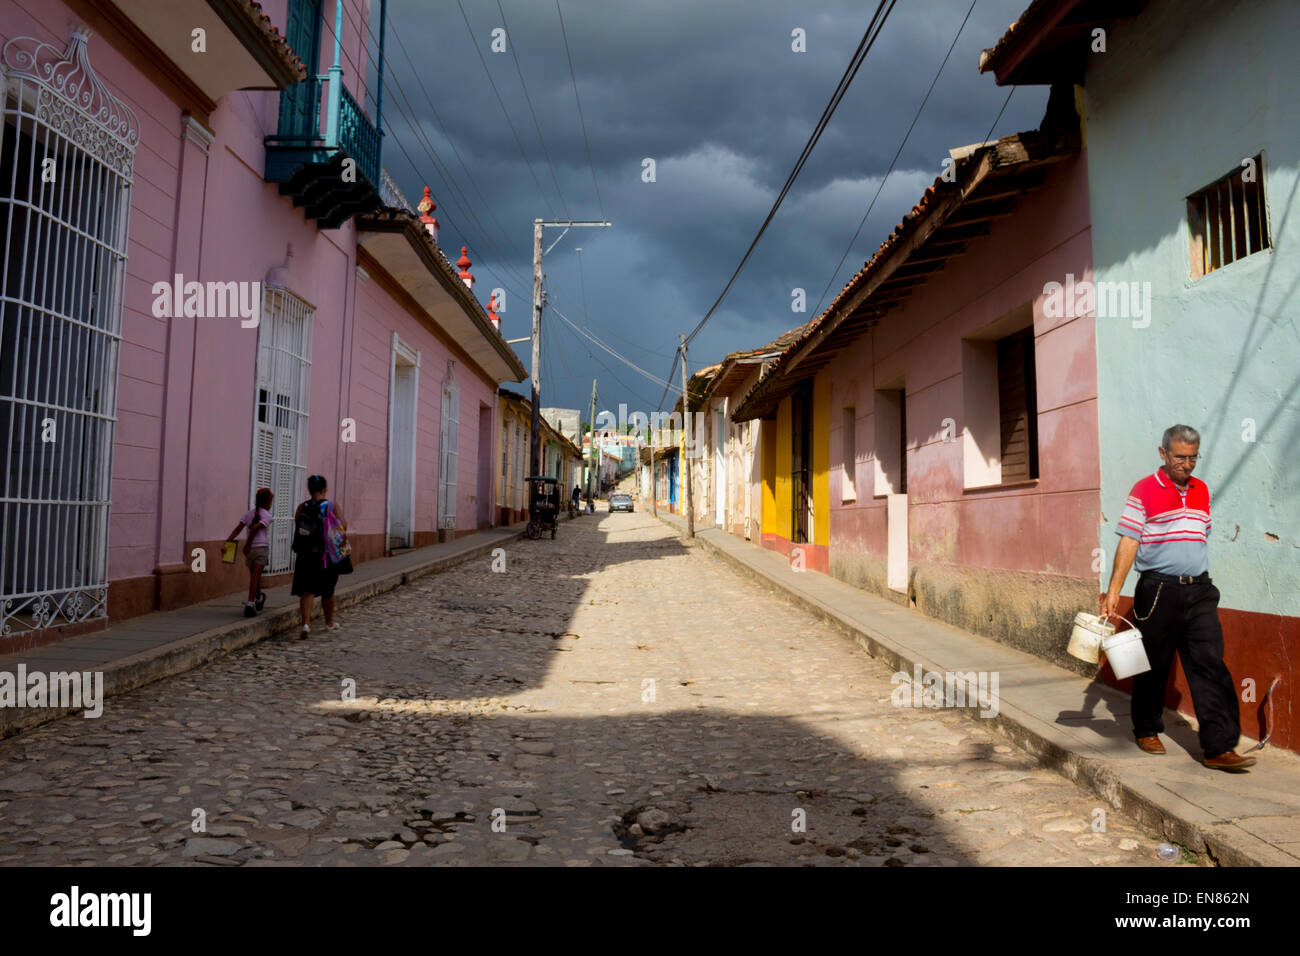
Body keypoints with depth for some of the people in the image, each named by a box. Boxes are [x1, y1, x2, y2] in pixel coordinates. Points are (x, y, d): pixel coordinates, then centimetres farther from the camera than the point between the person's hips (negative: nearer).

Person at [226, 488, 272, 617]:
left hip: (250, 549, 6)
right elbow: (255, 528, -17)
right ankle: (250, 603, -16)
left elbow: (238, 529, 2)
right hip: (261, 548, -6)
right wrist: (248, 544, -9)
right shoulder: (267, 516, -5)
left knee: (254, 576, 19)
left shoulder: (249, 513, 12)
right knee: (256, 576, -6)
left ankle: (258, 599, 37)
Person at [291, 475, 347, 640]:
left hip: (305, 555, 1)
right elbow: (343, 526, -13)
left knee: (306, 591, 2)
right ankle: (329, 623, 32)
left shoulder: (302, 507, 1)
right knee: (327, 591, 16)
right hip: (327, 554, -1)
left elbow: (297, 528, 1)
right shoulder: (332, 506, -5)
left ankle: (306, 624, -16)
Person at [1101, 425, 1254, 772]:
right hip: (1158, 590, -4)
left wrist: (1199, 582, 16)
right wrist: (1114, 590, -13)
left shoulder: (1201, 490, 12)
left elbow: (1200, 538, 20)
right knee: (1153, 665, 6)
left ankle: (1219, 748, 0)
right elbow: (1128, 542, -8)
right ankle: (1147, 731, 23)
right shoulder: (1144, 491, -5)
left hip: (1199, 590, 5)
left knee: (1210, 664, -2)